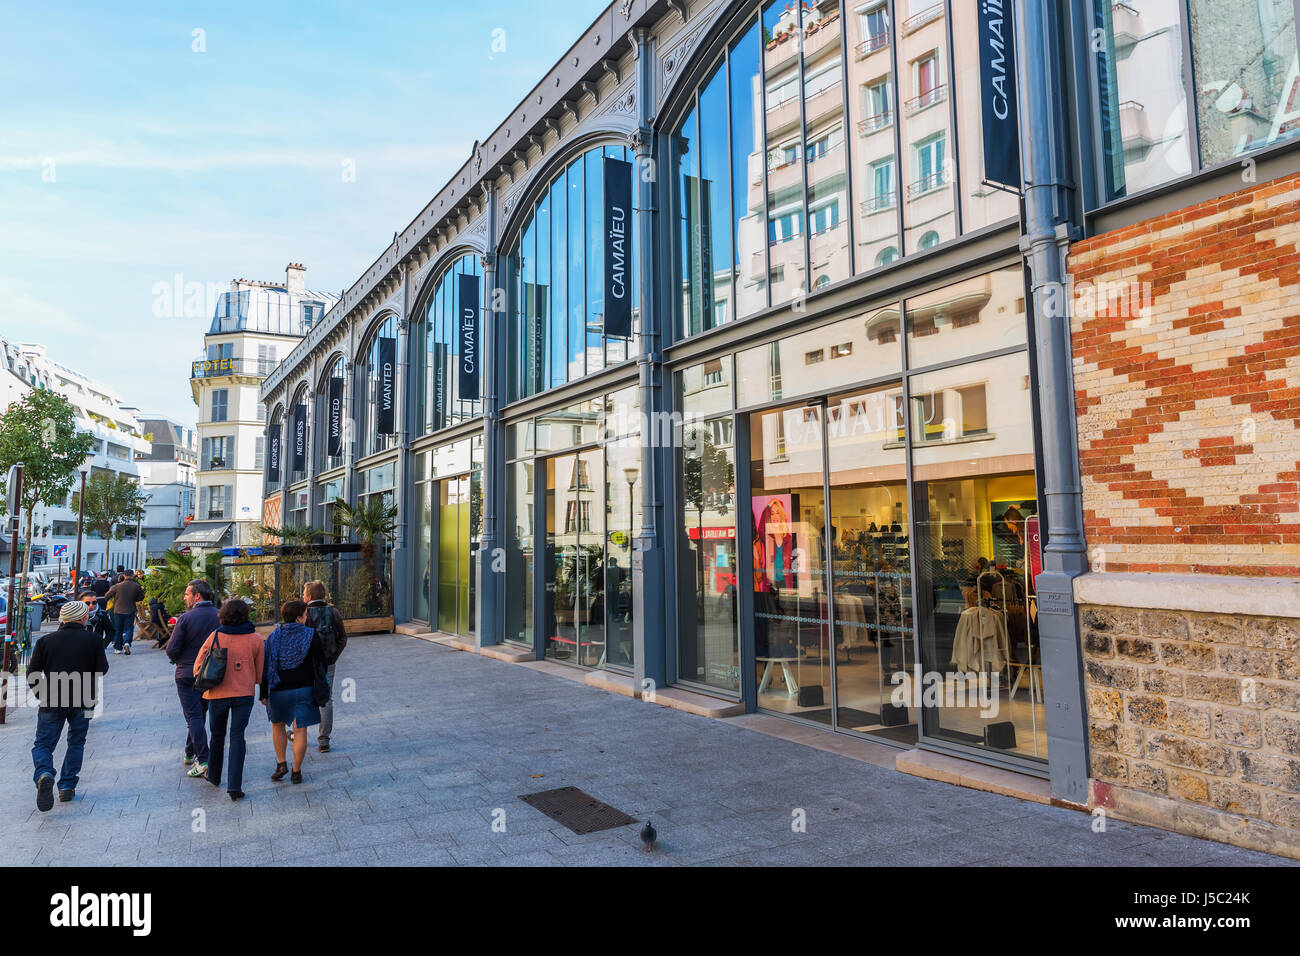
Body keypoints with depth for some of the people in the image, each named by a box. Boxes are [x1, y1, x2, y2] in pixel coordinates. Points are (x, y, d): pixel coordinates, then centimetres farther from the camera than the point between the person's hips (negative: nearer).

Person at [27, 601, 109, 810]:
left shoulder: (45, 641, 2)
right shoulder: (93, 640, -3)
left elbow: (32, 673, 2)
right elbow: (103, 669, -1)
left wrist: (42, 696, 14)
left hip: (51, 702, 0)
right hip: (83, 702, 0)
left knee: (43, 744, 8)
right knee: (76, 743, 16)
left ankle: (44, 774, -21)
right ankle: (67, 786, 13)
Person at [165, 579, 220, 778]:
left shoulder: (186, 618, -15)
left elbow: (171, 650, -13)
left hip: (188, 674, -4)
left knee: (194, 717, -3)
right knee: (200, 715, 19)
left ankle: (204, 762, -9)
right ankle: (190, 754, 32)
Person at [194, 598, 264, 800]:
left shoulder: (215, 636, -7)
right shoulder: (256, 639, -5)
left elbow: (198, 668, -2)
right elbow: (260, 673, 1)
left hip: (218, 693, 1)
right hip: (244, 693, -1)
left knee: (217, 735, 20)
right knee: (237, 737, 2)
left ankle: (214, 776, 37)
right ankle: (234, 786, -7)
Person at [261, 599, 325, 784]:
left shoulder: (273, 637, -2)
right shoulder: (311, 636, -6)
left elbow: (265, 667, 0)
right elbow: (321, 663, -1)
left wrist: (264, 693, 7)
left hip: (278, 690, 2)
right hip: (304, 689, -1)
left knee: (278, 725, 23)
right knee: (300, 730, 4)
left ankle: (281, 763, 17)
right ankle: (296, 772, 10)